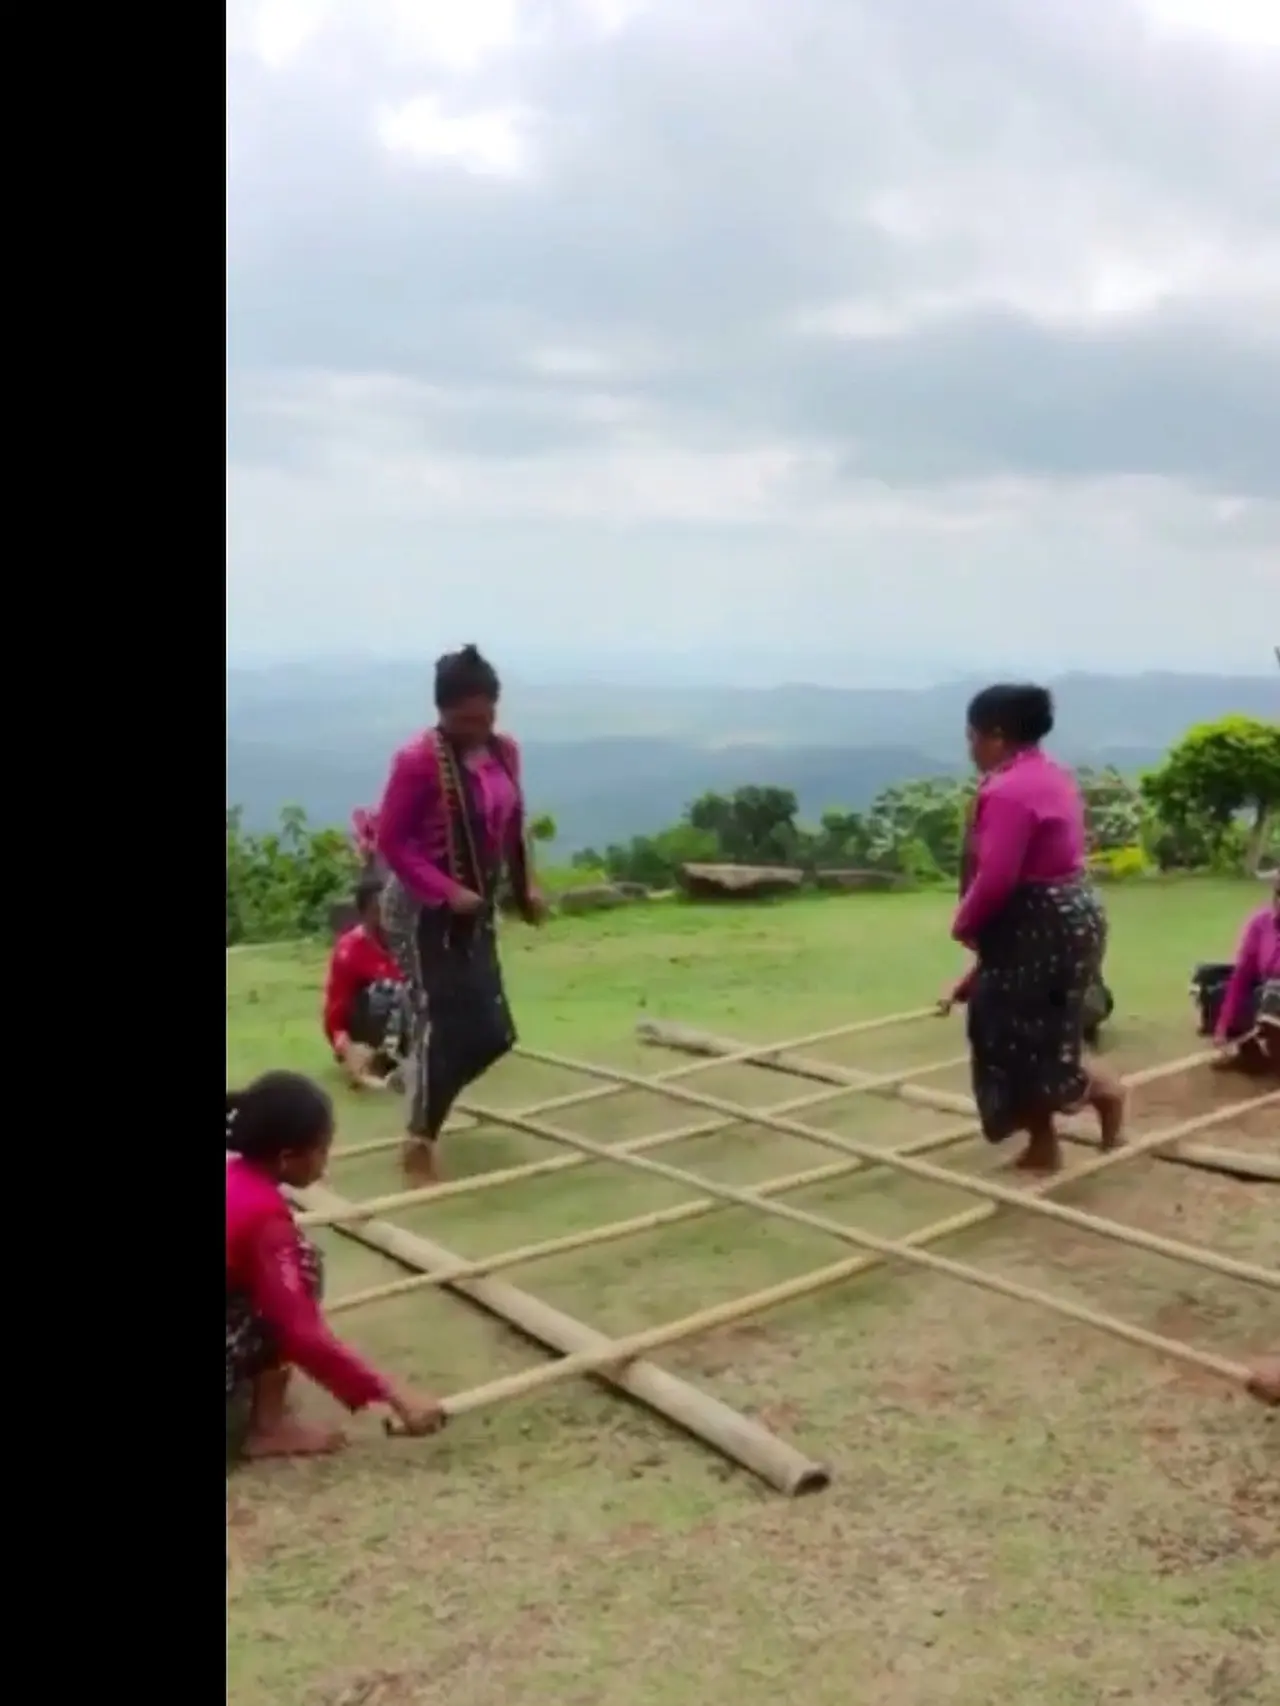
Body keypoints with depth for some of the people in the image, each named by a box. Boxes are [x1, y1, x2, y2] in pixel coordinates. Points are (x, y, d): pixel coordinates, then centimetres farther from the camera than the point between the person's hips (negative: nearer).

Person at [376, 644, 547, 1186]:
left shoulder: (505, 751, 2)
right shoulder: (417, 760, -18)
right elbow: (391, 841, -16)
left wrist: (525, 886, 4)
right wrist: (447, 891, -22)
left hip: (477, 907, 7)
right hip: (423, 910, -7)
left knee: (491, 1031, 8)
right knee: (440, 1022, -4)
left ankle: (425, 1095, 32)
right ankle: (420, 1144, 13)